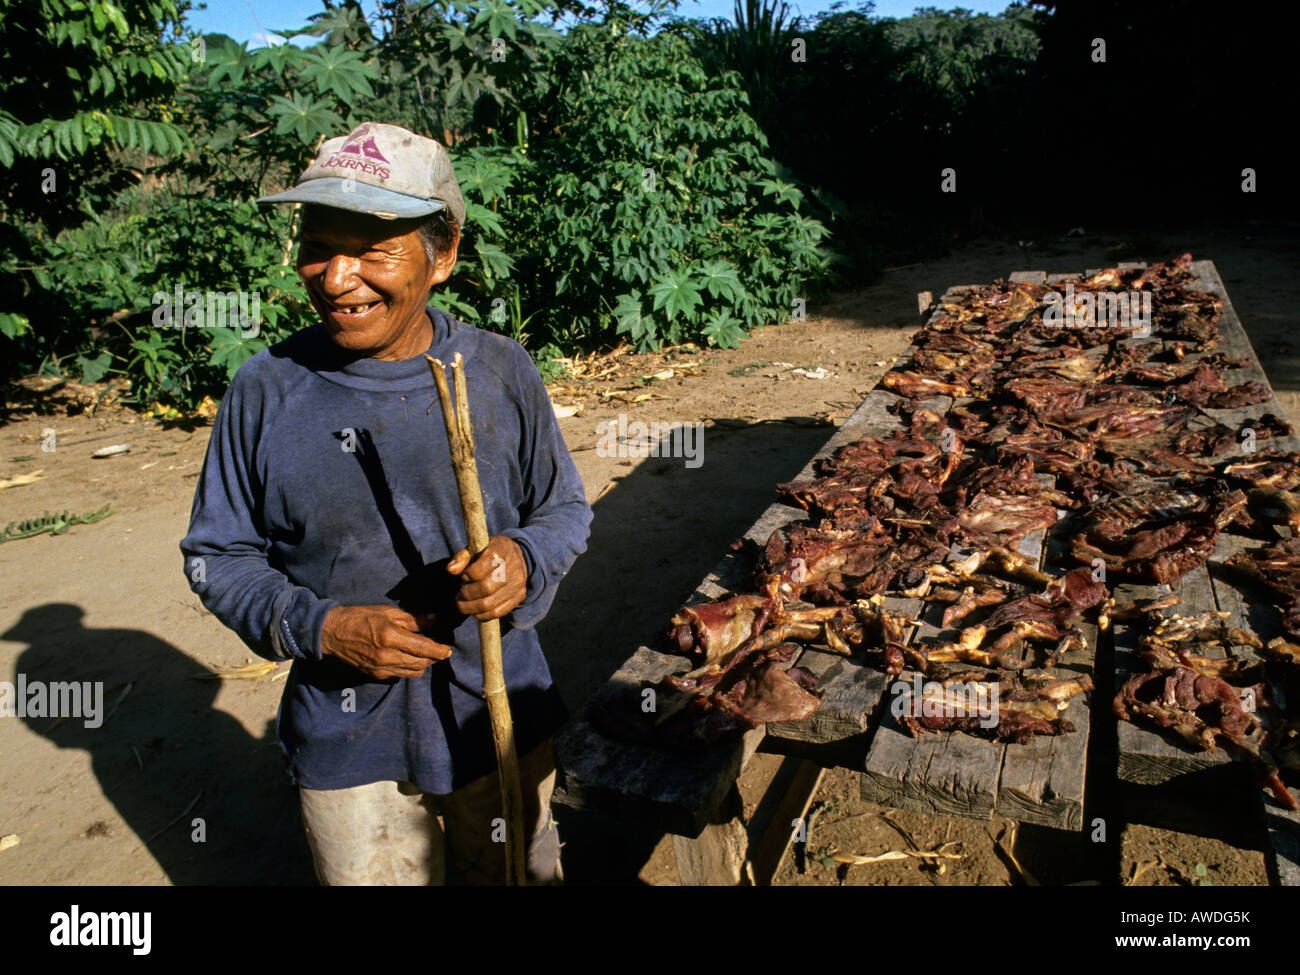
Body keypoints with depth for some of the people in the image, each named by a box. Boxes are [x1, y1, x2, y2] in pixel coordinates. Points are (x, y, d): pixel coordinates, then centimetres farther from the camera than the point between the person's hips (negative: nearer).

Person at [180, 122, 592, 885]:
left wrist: (524, 561, -19)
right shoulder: (267, 391, -9)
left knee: (518, 877, 21)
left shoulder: (501, 373, -8)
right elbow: (218, 555, 0)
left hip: (502, 722, 1)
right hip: (347, 746, 0)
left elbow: (567, 511, 3)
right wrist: (318, 627, -16)